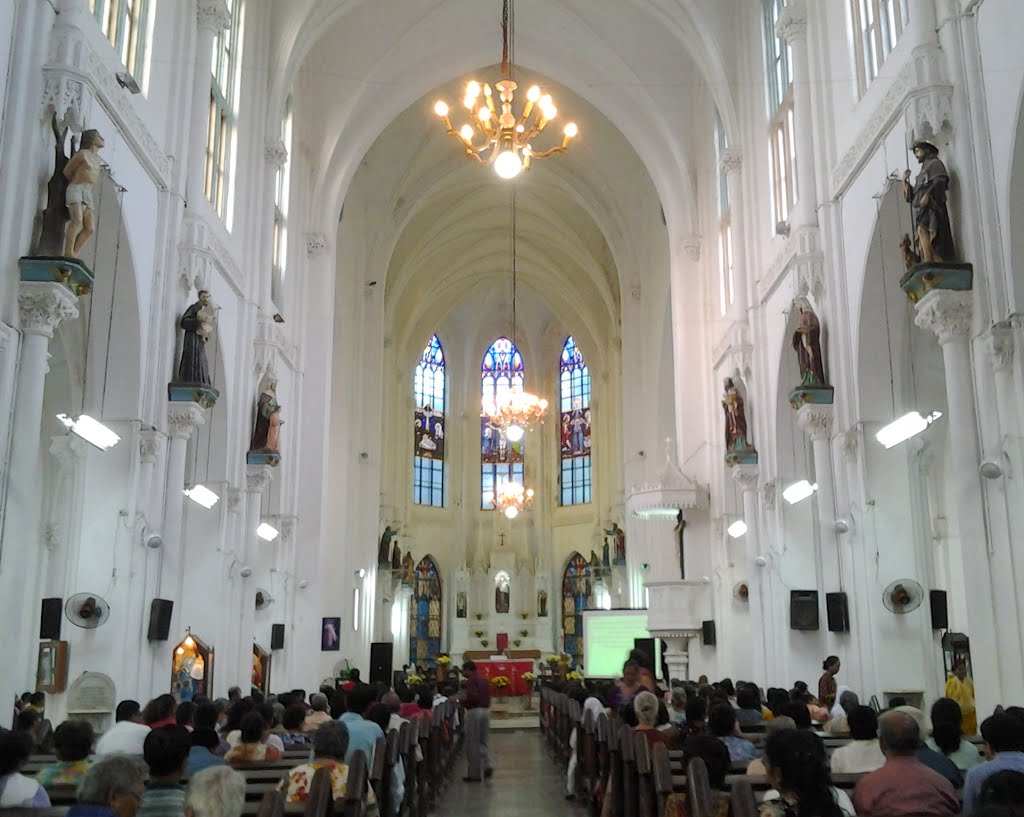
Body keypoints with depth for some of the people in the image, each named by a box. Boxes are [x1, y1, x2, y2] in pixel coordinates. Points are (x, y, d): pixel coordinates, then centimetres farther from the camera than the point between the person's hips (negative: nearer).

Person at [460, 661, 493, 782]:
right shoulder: (484, 680, 15)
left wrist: (462, 701, -11)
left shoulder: (471, 681, -11)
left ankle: (474, 774, 5)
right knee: (482, 741, 18)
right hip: (486, 710, 8)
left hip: (475, 711, -8)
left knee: (473, 744, 1)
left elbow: (473, 697, -22)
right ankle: (487, 765, 0)